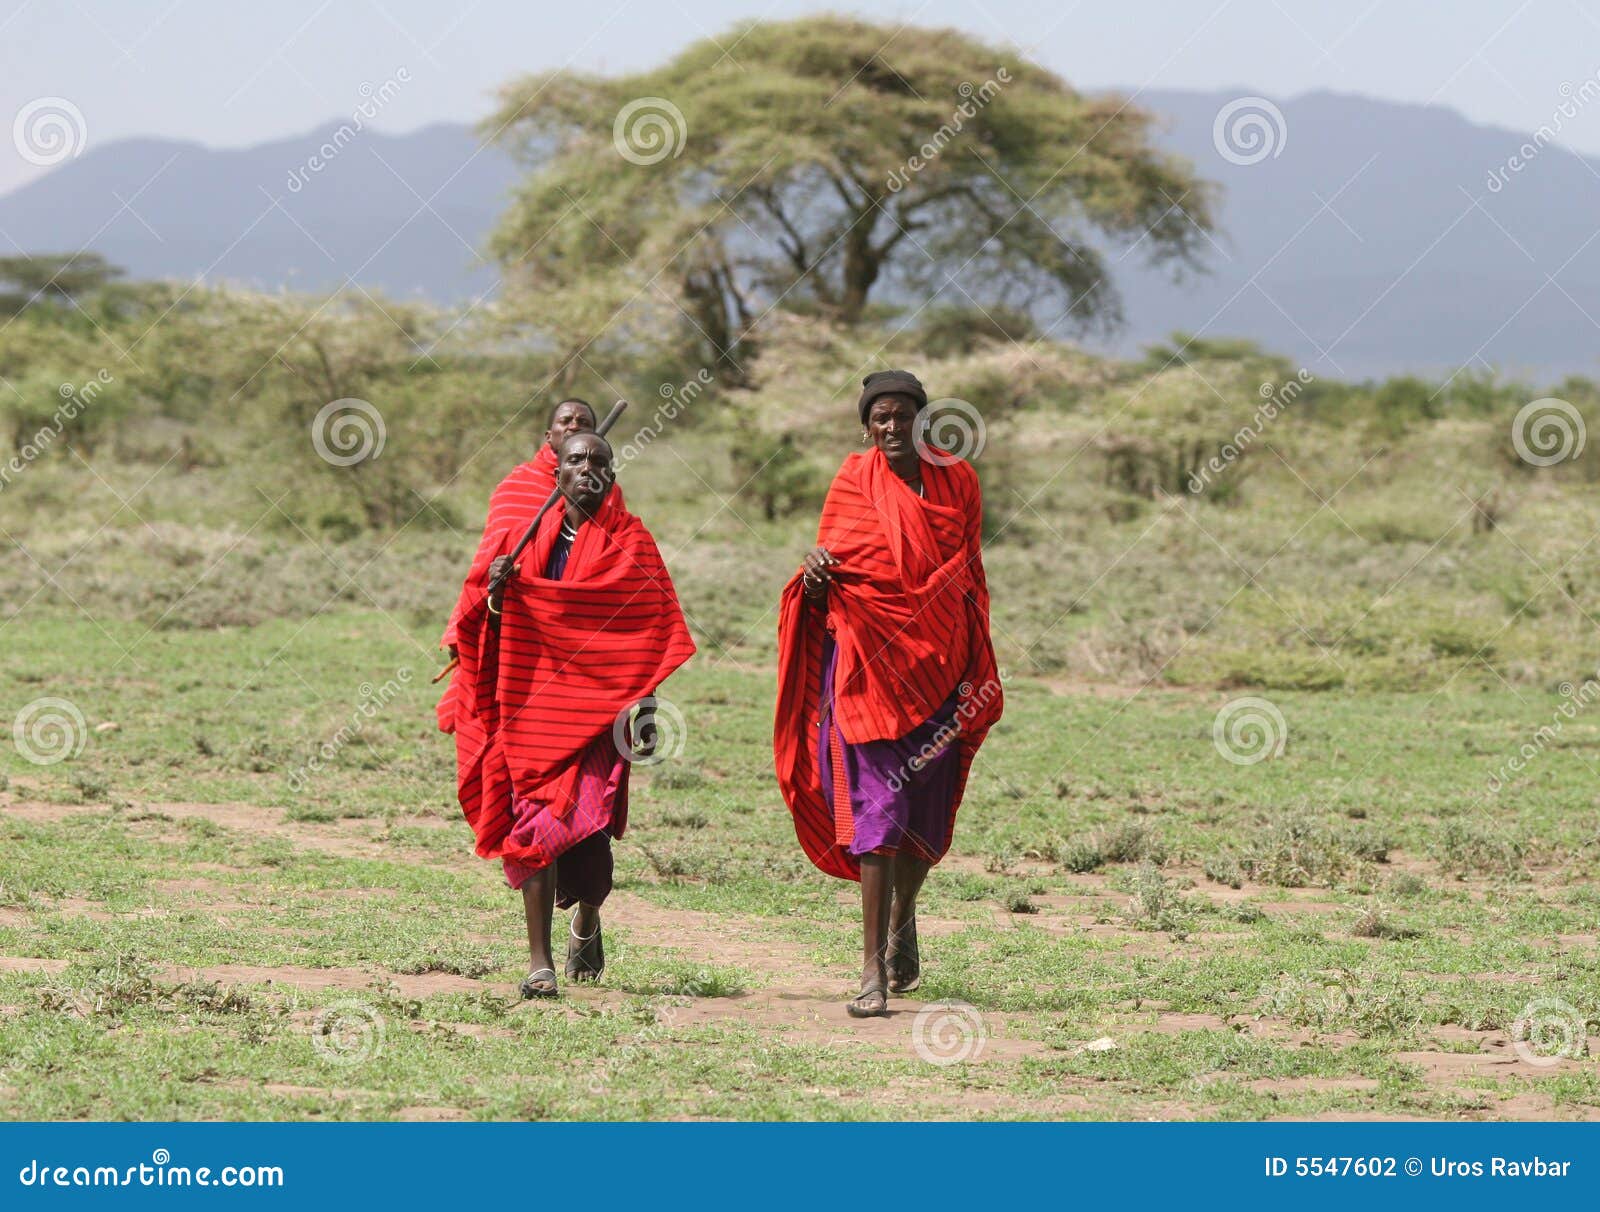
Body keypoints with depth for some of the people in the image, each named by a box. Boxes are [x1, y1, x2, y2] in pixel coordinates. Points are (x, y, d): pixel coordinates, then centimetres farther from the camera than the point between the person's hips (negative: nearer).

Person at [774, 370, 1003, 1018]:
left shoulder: (957, 481, 7)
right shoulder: (855, 483, -1)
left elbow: (970, 581, 13)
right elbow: (826, 586, 0)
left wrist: (975, 672, 9)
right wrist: (815, 575, -24)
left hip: (938, 666, 3)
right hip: (868, 662, -3)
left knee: (928, 814, 9)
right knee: (877, 809, -12)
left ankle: (903, 917, 40)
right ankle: (873, 970, -13)